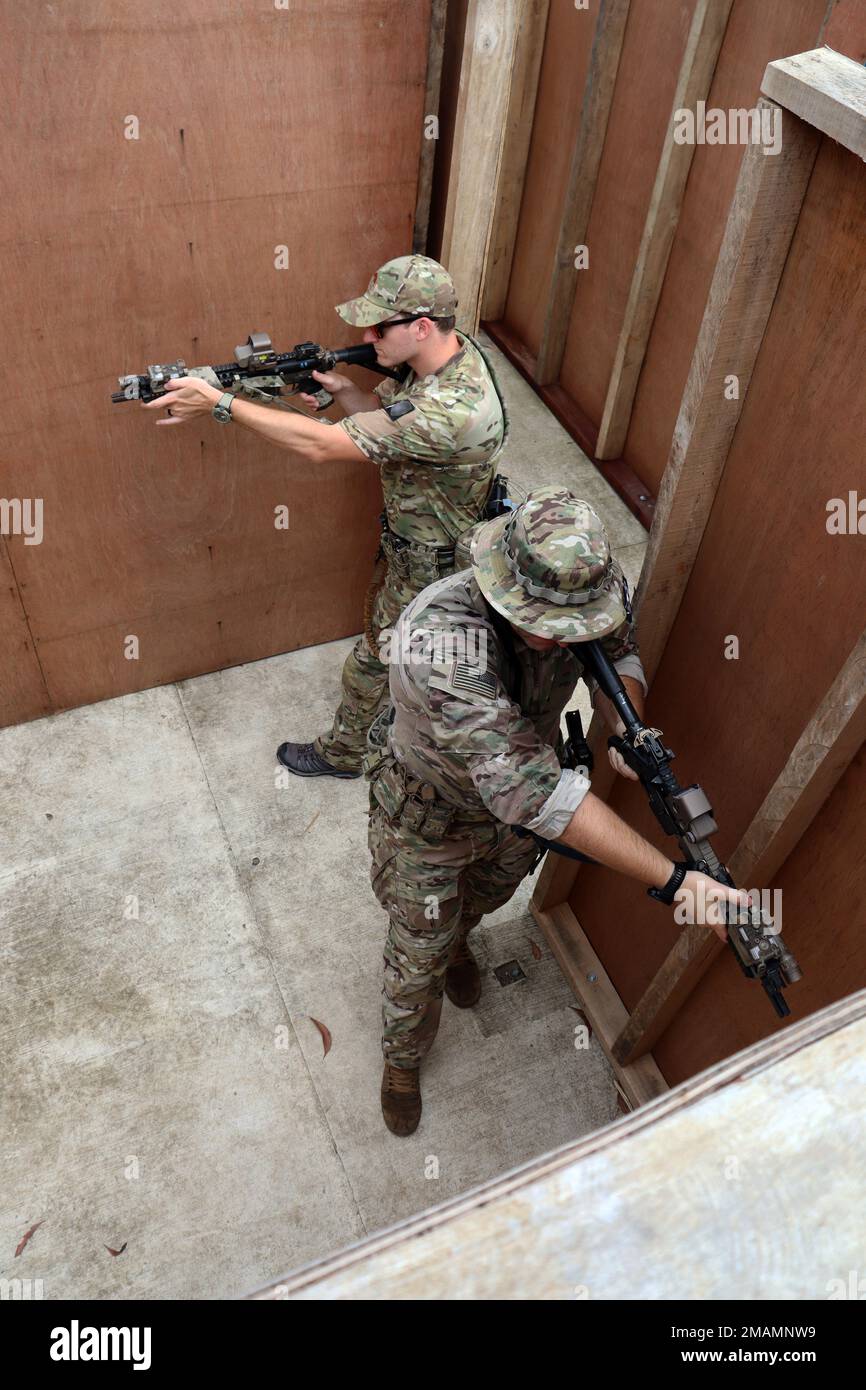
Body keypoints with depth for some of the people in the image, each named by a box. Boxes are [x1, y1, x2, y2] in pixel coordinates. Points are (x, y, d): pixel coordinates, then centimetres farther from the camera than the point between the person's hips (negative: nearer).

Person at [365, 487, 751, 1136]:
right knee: (420, 952, 17)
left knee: (487, 894, 34)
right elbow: (531, 790, -52)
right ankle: (403, 1059, 50)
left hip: (519, 785, 5)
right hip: (429, 812, -5)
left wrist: (627, 726, -28)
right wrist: (675, 881, -53)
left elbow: (619, 649, -5)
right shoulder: (440, 644, -48)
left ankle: (457, 939, 71)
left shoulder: (588, 586, -28)